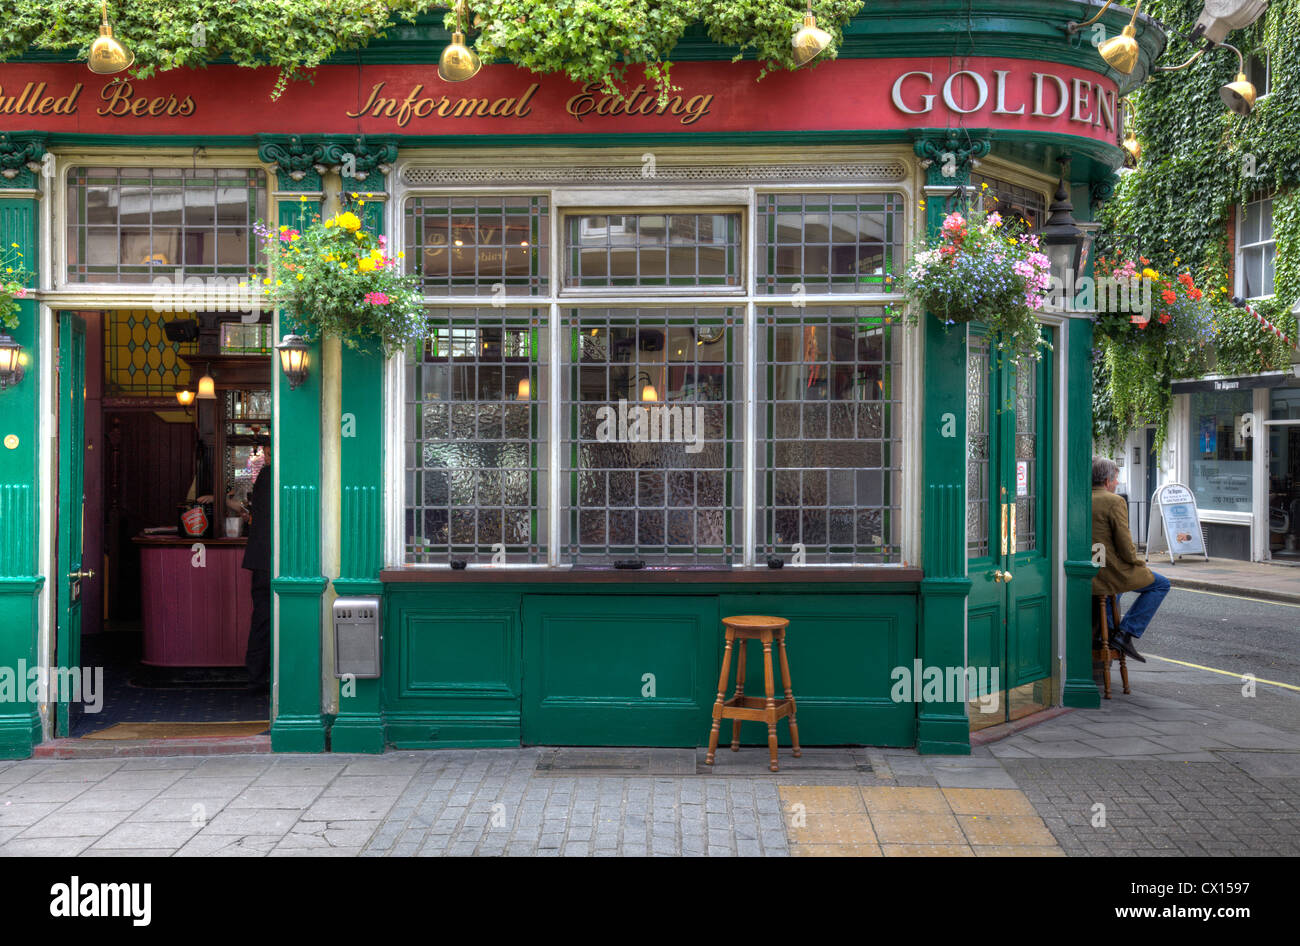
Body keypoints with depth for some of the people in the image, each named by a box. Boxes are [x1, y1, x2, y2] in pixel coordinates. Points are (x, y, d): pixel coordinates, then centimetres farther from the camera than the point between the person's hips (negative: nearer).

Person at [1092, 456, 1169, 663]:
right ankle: (1124, 633, 1)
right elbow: (1125, 546, -17)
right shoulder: (1115, 502, -14)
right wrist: (1138, 563, 2)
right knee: (1160, 584, 10)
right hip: (1110, 571, -8)